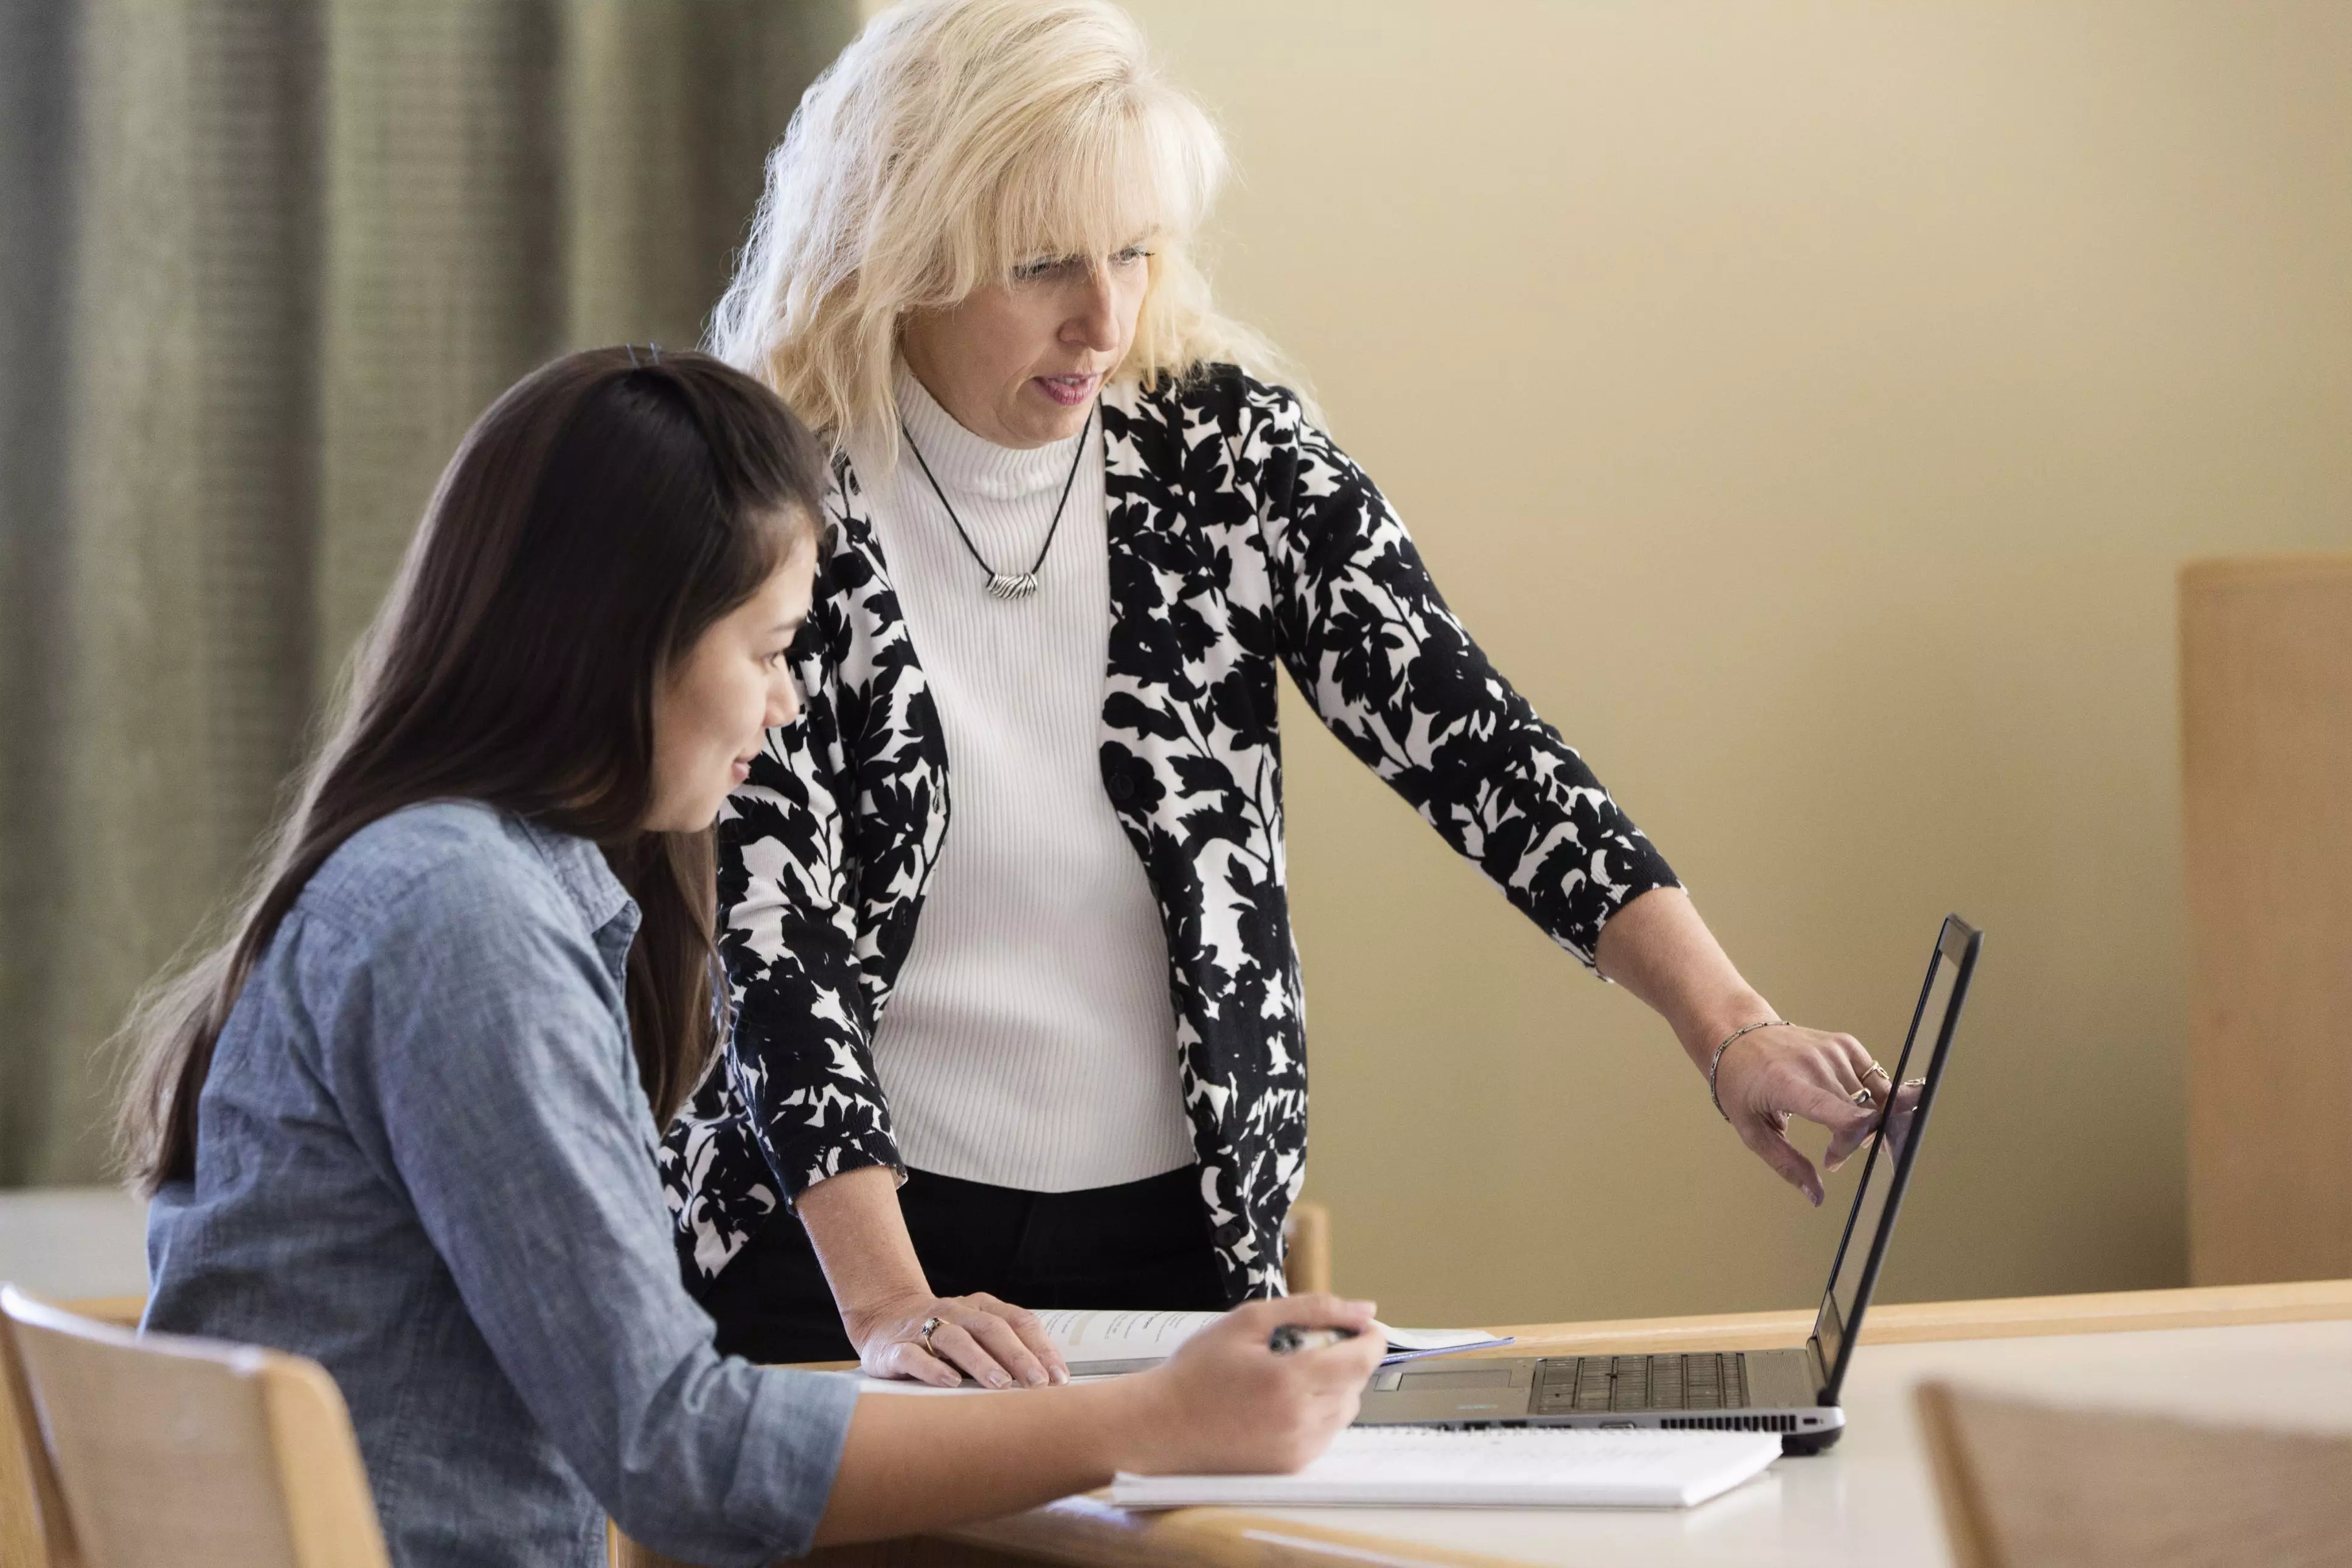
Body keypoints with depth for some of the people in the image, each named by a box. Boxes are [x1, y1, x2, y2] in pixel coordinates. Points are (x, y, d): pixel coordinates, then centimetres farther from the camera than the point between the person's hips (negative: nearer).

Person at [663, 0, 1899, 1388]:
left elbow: (1466, 737, -6)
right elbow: (769, 925, -12)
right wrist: (888, 1309, -22)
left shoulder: (1224, 451, 0)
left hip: (1171, 1235, 2)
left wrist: (1732, 1027, -19)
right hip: (828, 1235, -2)